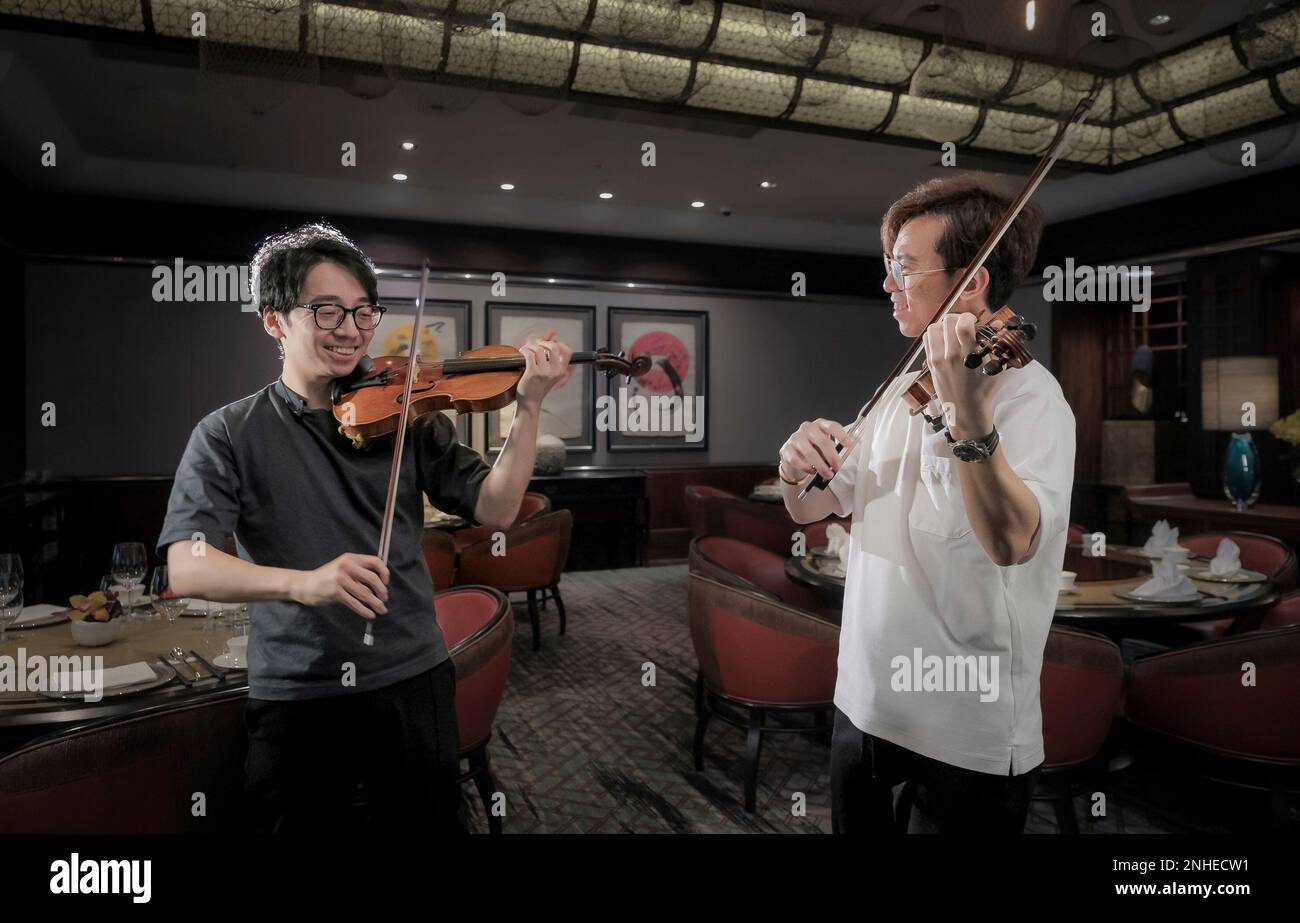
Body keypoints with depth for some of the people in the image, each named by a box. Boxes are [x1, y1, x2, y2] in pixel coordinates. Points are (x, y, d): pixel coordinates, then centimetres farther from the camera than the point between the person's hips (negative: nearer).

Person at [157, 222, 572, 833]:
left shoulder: (406, 418, 2)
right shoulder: (229, 434, -3)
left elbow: (496, 509, -5)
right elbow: (187, 569, -15)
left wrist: (528, 407, -17)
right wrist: (300, 581, -33)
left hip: (413, 684, 2)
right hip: (294, 697, -1)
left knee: (431, 822, 15)